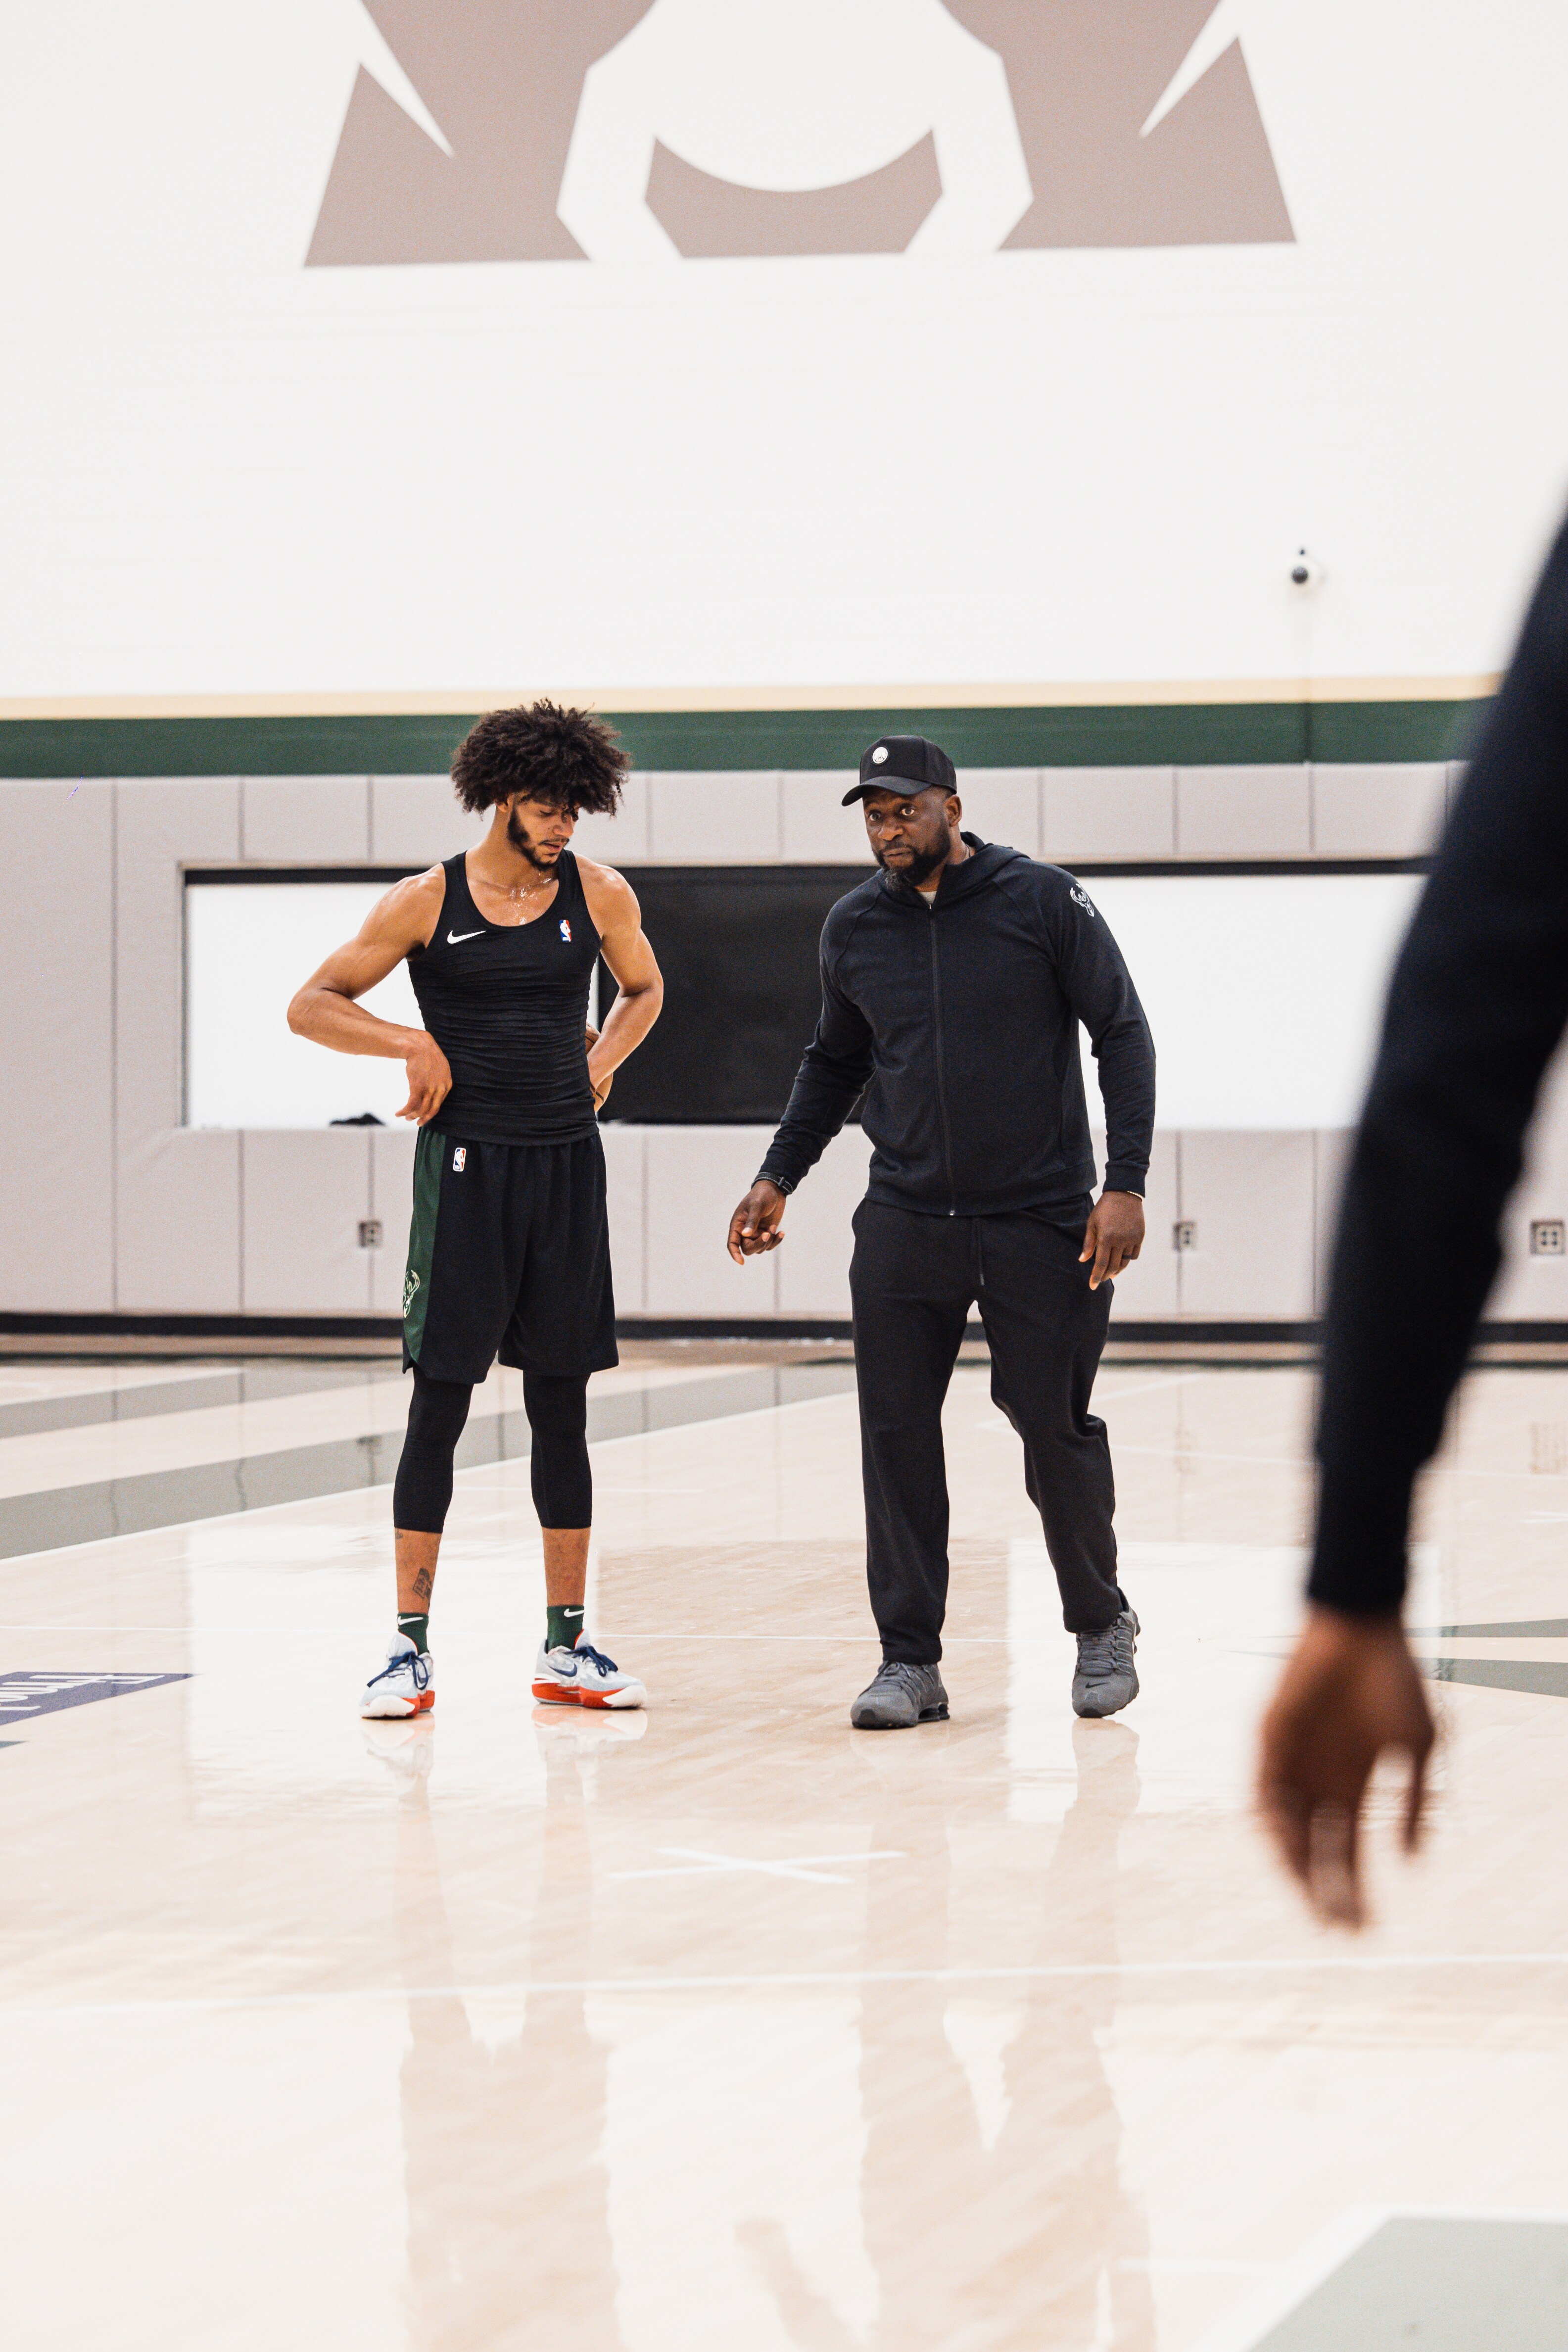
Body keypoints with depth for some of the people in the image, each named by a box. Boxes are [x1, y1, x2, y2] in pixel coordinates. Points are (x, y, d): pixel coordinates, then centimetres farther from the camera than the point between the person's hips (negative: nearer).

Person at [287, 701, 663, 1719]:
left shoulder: (600, 896, 4)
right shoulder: (426, 902, -4)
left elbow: (644, 990, 23)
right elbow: (313, 1005, 1)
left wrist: (603, 1057, 6)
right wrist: (414, 1046, -11)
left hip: (567, 1164, 3)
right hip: (467, 1165, -3)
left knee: (563, 1404, 7)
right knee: (440, 1401, -4)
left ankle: (567, 1645, 14)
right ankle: (411, 1646, 1)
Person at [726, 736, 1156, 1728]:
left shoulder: (1045, 901, -5)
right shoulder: (853, 929, 7)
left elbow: (1123, 1033, -2)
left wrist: (1125, 1183, -9)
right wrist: (780, 1176, 13)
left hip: (1042, 1223, -3)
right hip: (904, 1225, 3)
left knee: (1056, 1429, 1)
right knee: (896, 1434, -3)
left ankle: (1102, 1625, 24)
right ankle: (911, 1662, 5)